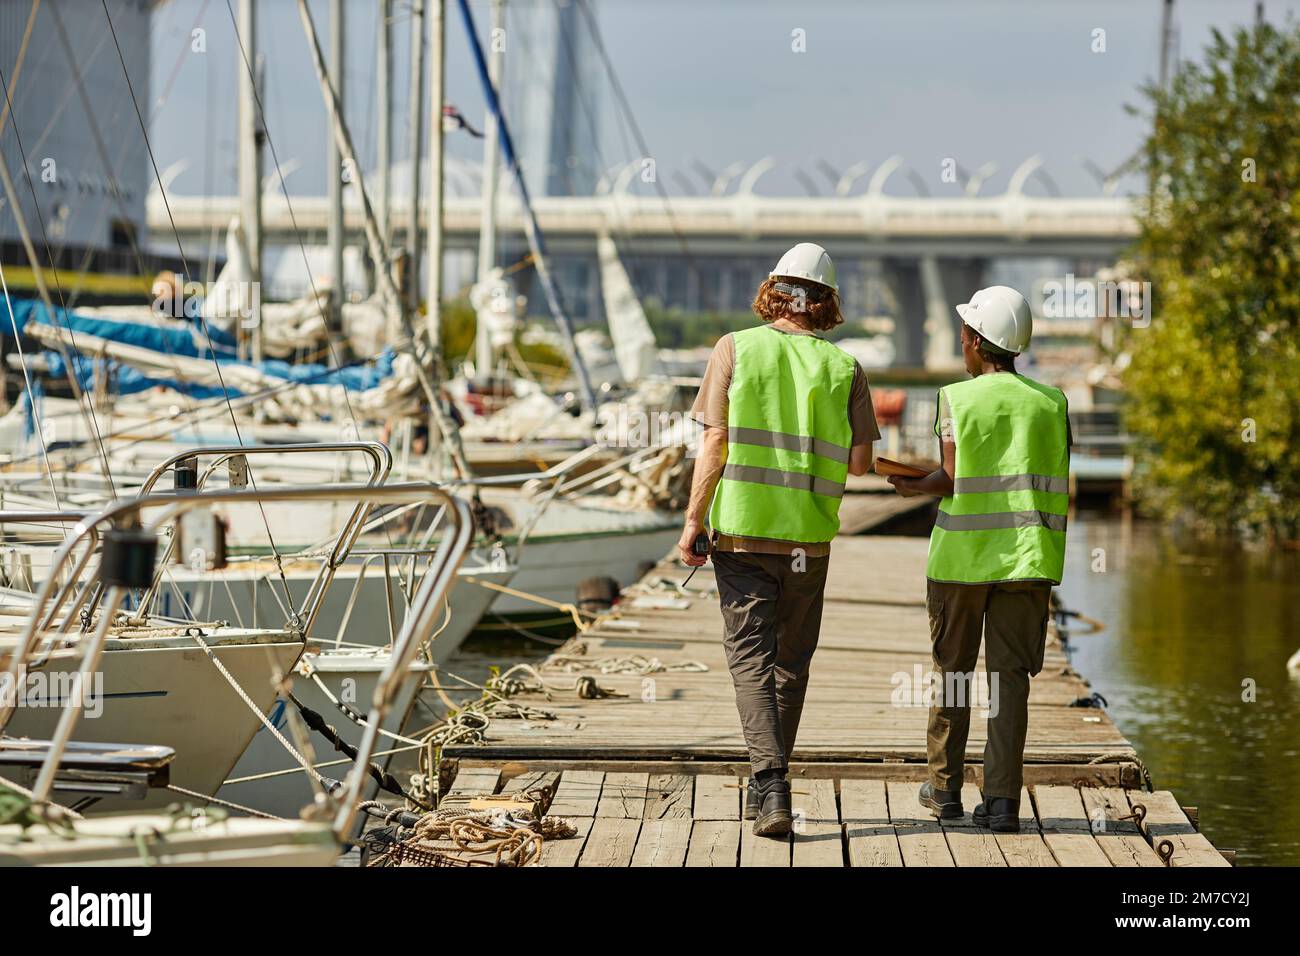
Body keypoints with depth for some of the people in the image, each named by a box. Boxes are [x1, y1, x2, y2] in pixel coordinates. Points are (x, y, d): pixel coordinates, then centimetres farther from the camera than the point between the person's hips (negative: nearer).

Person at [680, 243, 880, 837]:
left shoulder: (736, 349, -3)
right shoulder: (844, 368, 1)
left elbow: (715, 442, -8)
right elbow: (859, 464, -1)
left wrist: (693, 520, -4)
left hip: (741, 528, -2)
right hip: (809, 537, 2)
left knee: (750, 657, -2)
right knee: (791, 661, 14)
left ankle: (770, 783, -19)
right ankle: (767, 787, 22)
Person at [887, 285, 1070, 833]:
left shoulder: (956, 399, -5)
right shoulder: (1051, 403, 3)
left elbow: (952, 478, -11)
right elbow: (1061, 489, 1)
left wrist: (915, 487, 7)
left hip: (962, 555, -1)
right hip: (1026, 558, 1)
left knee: (952, 669, 14)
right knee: (1009, 676, 2)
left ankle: (944, 788, 23)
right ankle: (1003, 799, -7)